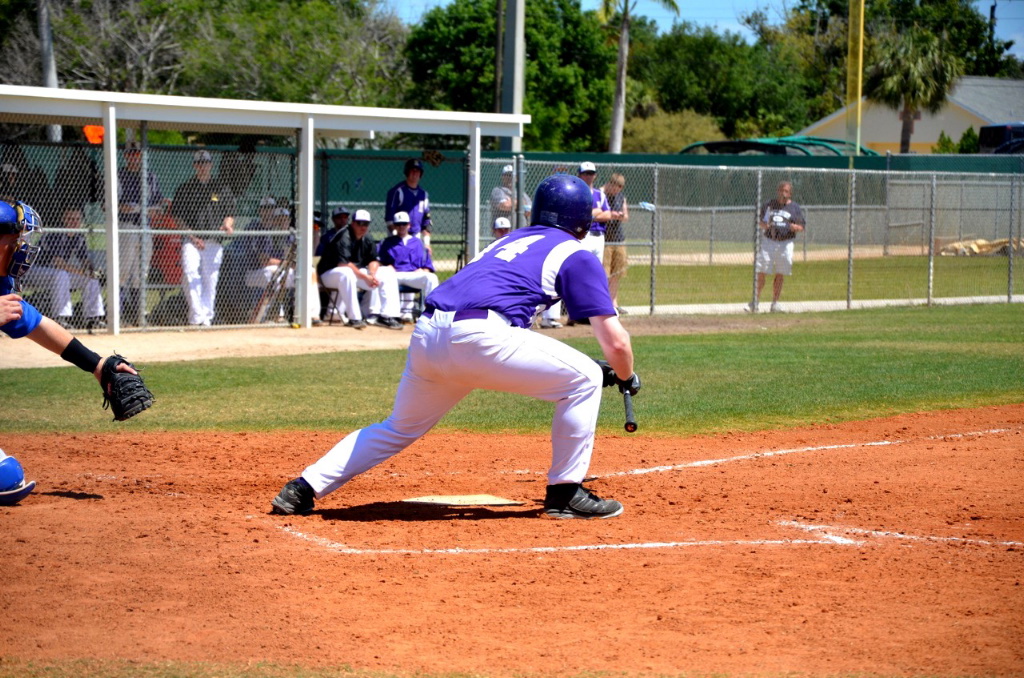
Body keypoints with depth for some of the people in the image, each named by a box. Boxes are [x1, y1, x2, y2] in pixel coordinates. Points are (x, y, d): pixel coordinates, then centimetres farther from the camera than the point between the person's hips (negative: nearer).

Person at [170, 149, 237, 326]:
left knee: (210, 281, 1)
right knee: (190, 276, -19)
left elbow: (230, 213, 12)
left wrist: (227, 224, -12)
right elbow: (178, 215, 5)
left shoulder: (221, 188, 14)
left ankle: (207, 318, 8)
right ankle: (196, 317, -22)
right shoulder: (185, 188, 10)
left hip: (214, 241, 2)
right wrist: (192, 236, -8)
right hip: (191, 240, -2)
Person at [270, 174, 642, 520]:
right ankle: (565, 493, 9)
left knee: (400, 428, 26)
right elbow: (615, 341, 9)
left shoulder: (508, 241, 34)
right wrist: (627, 378, 31)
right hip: (478, 336, -7)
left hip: (426, 335, 7)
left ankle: (304, 489, 20)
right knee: (583, 378, 9)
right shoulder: (576, 256, 14)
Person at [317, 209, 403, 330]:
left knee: (388, 273, -1)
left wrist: (372, 274, -18)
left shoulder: (368, 240, 4)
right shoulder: (343, 238, -21)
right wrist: (365, 277, -30)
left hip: (358, 272, 8)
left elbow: (374, 260, 5)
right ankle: (354, 318, -39)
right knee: (346, 273, -43)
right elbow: (343, 264, -30)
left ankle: (388, 316, -9)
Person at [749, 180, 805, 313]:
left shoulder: (795, 208, 5)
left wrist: (793, 227, -18)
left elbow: (802, 227, 4)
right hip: (768, 241, 0)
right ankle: (755, 302, 0)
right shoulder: (769, 204, 9)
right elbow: (760, 221, 14)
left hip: (785, 244, 0)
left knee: (780, 275, 4)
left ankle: (775, 303, 14)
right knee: (761, 273, -5)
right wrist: (765, 225, -9)